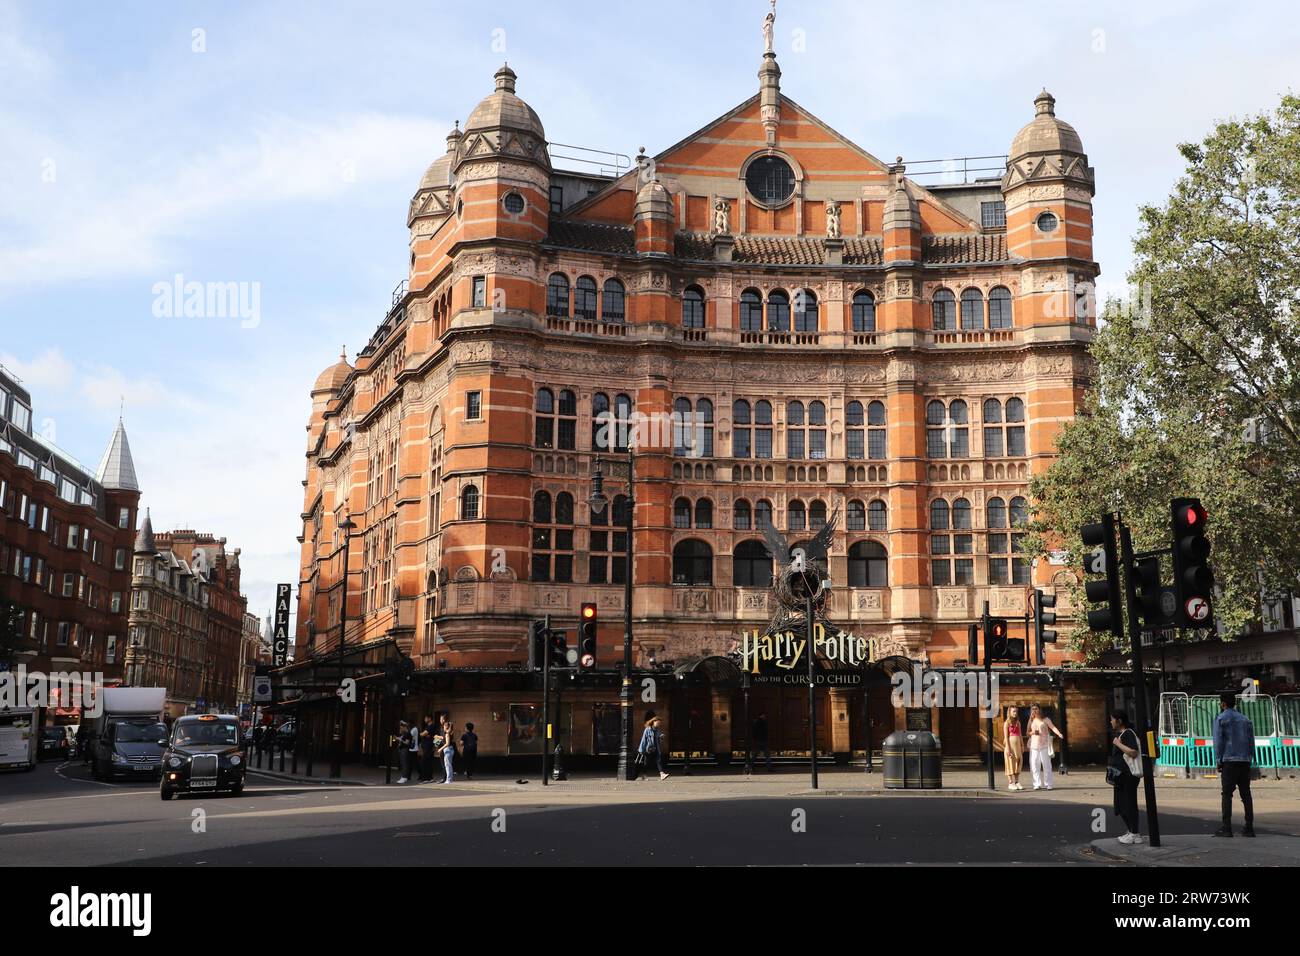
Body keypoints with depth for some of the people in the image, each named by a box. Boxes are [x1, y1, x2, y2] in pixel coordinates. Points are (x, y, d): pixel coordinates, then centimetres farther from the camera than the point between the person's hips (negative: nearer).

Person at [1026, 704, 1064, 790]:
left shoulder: (1045, 720, 1)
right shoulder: (1031, 721, 13)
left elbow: (1053, 727, -12)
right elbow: (1028, 733, 19)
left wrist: (1059, 734, -31)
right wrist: (1032, 732, -4)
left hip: (1044, 745, -4)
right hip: (1034, 746, 4)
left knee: (1046, 765, -5)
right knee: (1035, 765, 0)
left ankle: (1047, 784, -1)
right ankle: (1038, 784, 5)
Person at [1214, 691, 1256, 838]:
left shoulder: (1220, 718, -1)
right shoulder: (1245, 719, 15)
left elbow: (1218, 741, -7)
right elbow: (1251, 741, 12)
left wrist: (1219, 760, 0)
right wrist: (1249, 760, 14)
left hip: (1229, 760, -5)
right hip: (1245, 761, 5)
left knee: (1227, 794, -3)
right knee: (1246, 794, 6)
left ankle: (1226, 827, -8)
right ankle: (1249, 827, 2)